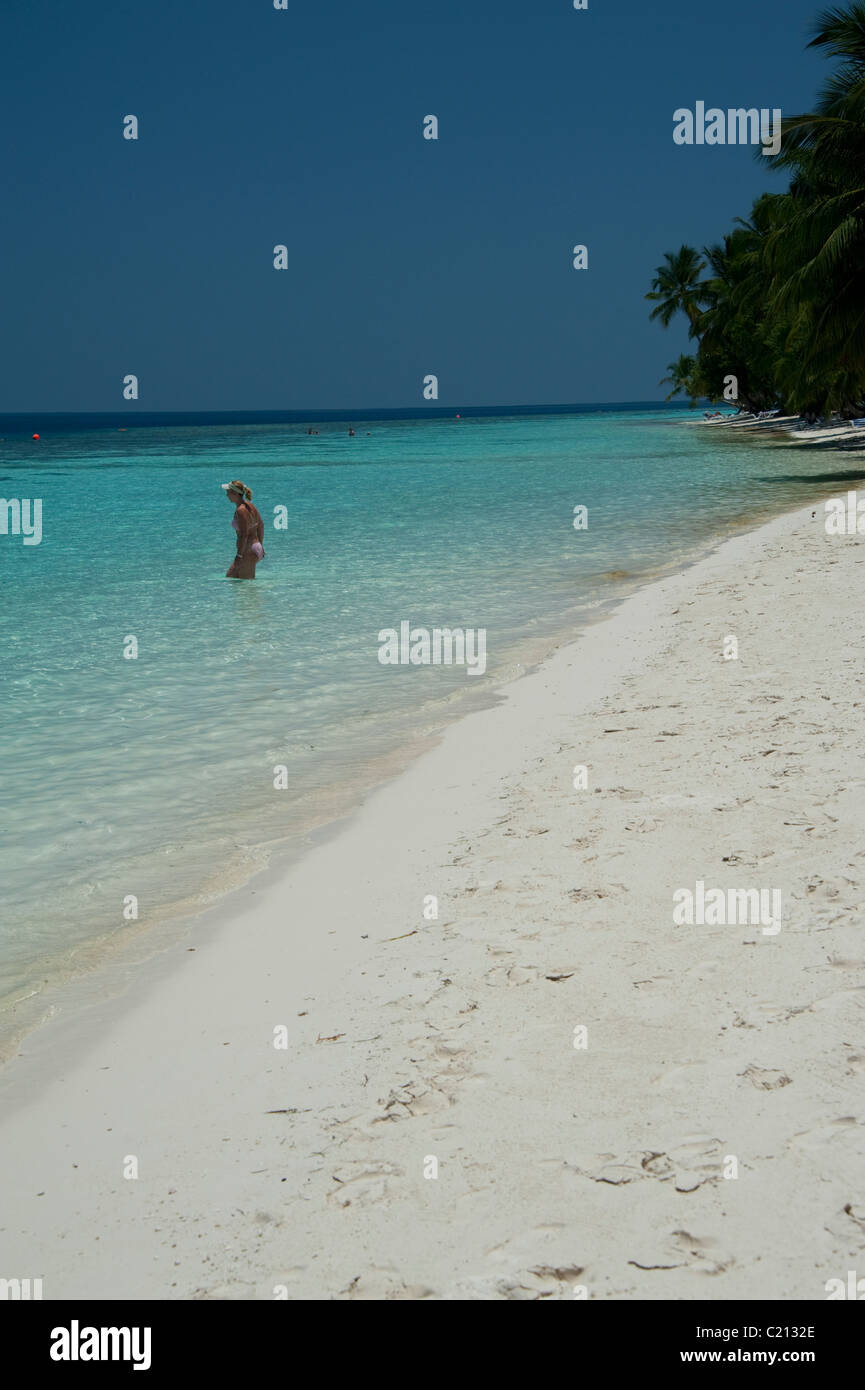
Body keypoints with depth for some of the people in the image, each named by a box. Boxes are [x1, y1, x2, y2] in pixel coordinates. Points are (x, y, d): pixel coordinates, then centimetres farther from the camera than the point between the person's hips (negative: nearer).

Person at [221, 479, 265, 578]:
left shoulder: (240, 511, -19)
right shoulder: (249, 505, 9)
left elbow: (244, 535, -23)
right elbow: (261, 526, 19)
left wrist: (239, 556, -21)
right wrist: (260, 546, 27)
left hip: (248, 551, -10)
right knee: (229, 576, 18)